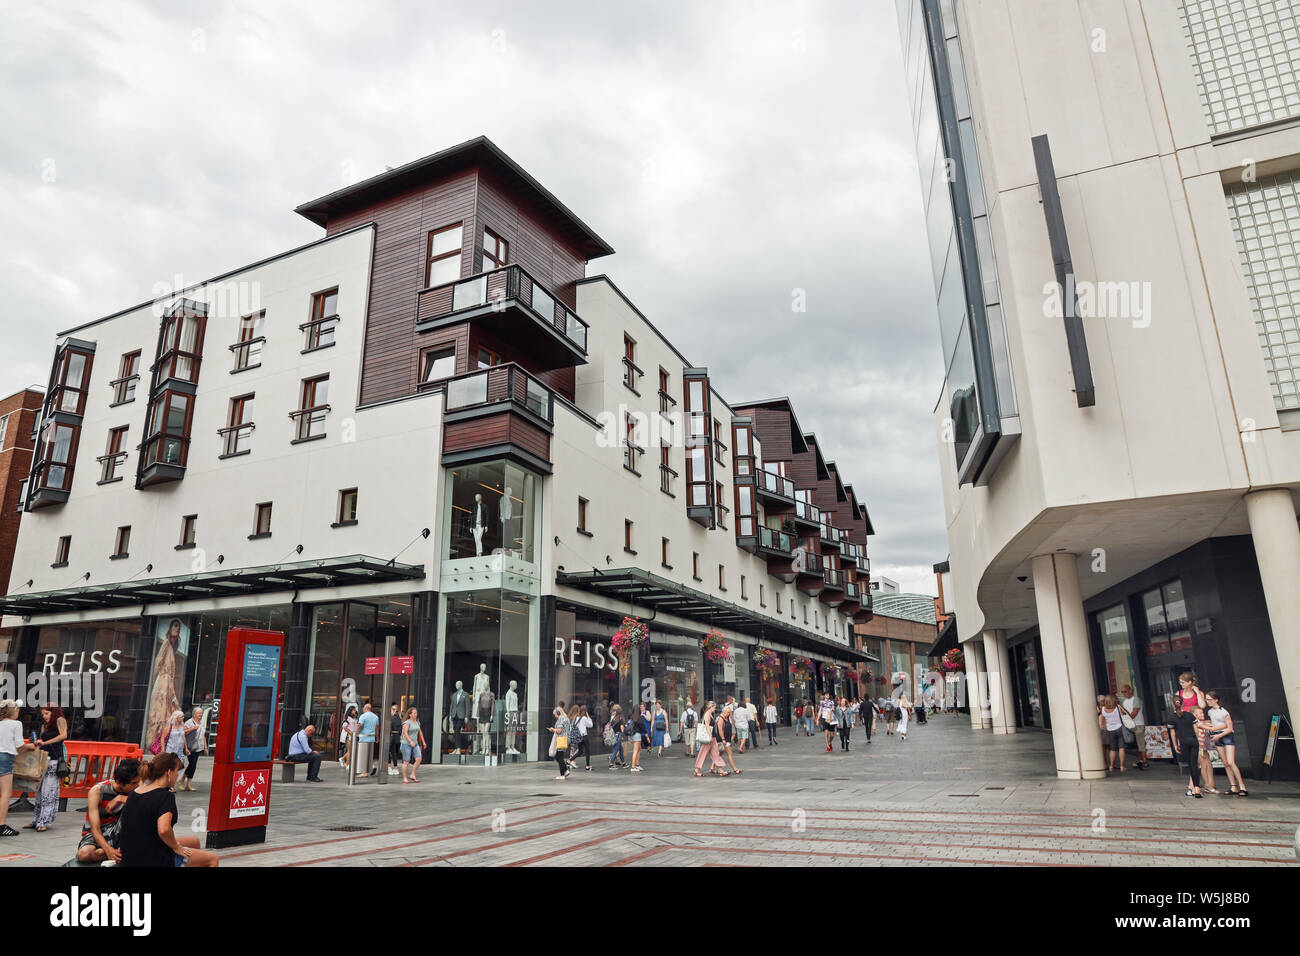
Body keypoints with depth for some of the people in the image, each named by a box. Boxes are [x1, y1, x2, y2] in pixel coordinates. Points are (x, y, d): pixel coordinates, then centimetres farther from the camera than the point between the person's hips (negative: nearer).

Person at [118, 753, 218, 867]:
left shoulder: (133, 793, 5)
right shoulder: (166, 796, -21)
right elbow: (164, 829, -34)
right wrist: (176, 847, -20)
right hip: (154, 861, -9)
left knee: (194, 841, 27)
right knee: (212, 859, 3)